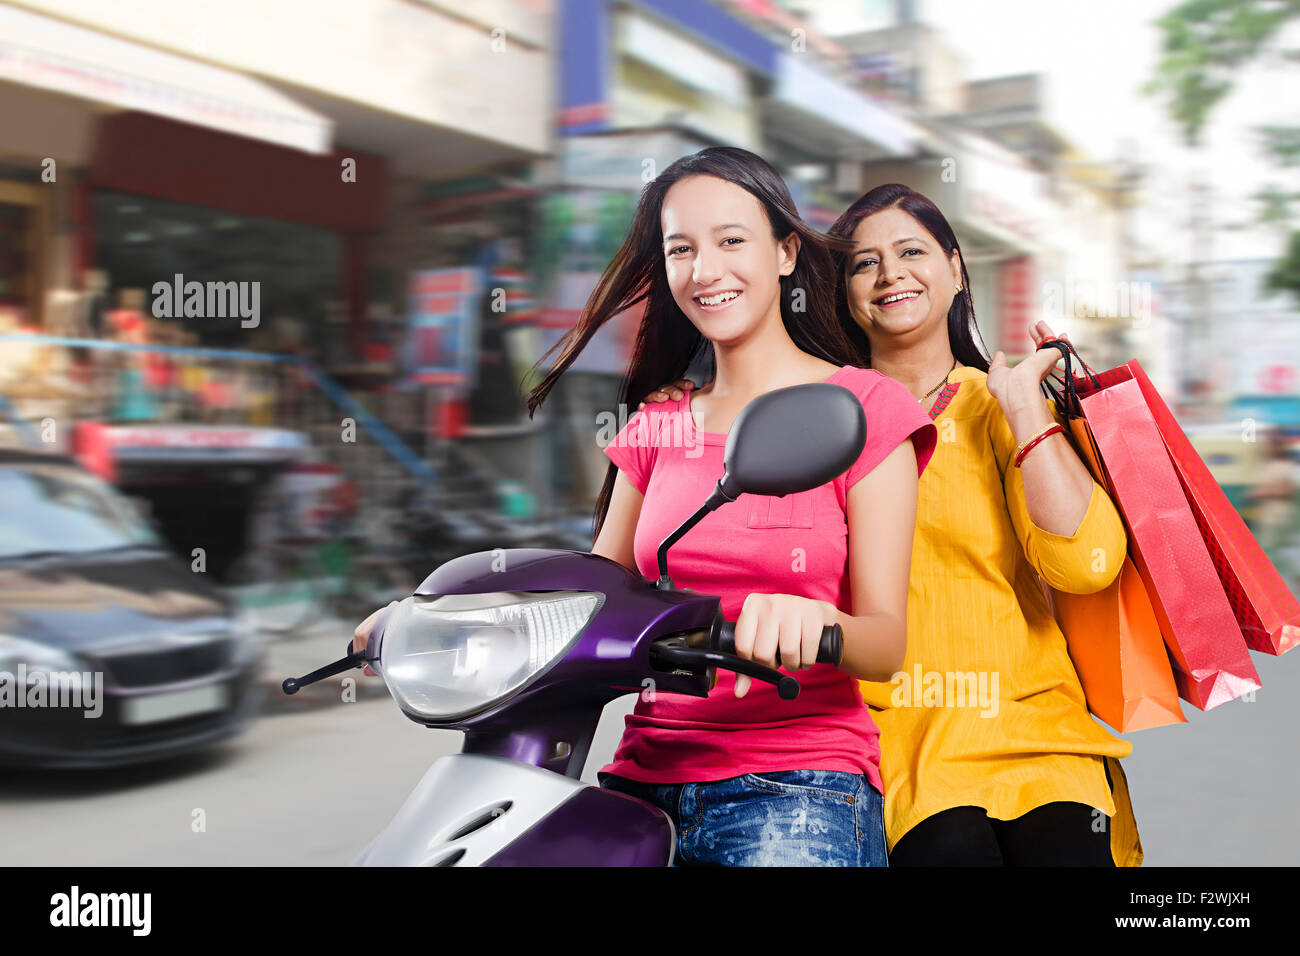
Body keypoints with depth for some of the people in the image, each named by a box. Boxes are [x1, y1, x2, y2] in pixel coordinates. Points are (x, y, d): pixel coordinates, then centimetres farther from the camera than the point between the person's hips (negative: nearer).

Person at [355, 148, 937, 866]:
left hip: (798, 785, -3)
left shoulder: (863, 405, 1)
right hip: (644, 780, 4)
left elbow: (885, 641, -5)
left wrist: (809, 617, -27)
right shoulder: (657, 429, 16)